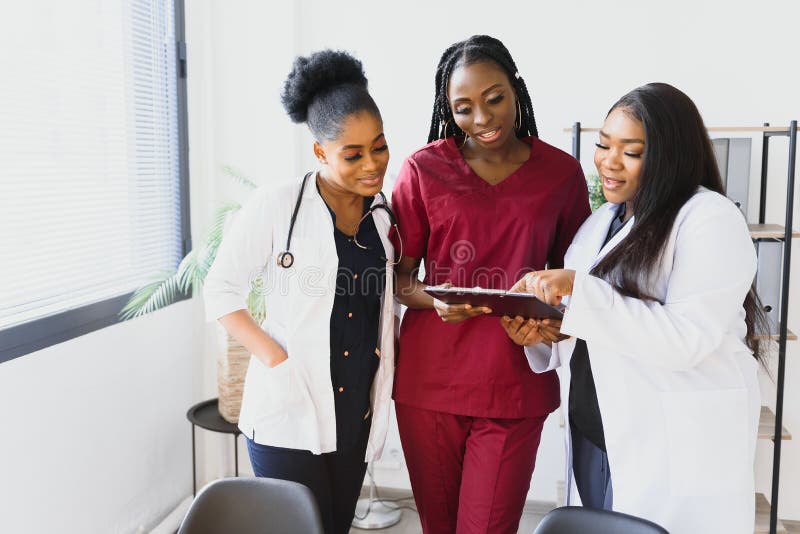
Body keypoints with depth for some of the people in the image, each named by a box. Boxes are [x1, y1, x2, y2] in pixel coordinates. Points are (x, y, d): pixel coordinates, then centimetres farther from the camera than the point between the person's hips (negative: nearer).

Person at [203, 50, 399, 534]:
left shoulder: (384, 214, 6)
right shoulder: (277, 207, -10)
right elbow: (221, 290, -7)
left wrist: (389, 368, 2)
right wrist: (276, 358, -17)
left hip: (357, 414, 5)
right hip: (290, 410, -5)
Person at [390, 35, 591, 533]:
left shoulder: (562, 171, 3)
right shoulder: (424, 169, -1)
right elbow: (398, 277, 3)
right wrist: (434, 300, -18)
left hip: (516, 384, 0)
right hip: (431, 377, 1)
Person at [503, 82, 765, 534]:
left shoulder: (711, 220, -13)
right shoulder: (602, 221, 10)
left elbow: (686, 338, -24)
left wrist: (578, 289, -28)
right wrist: (537, 333, -6)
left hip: (676, 446, -7)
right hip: (594, 435, 7)